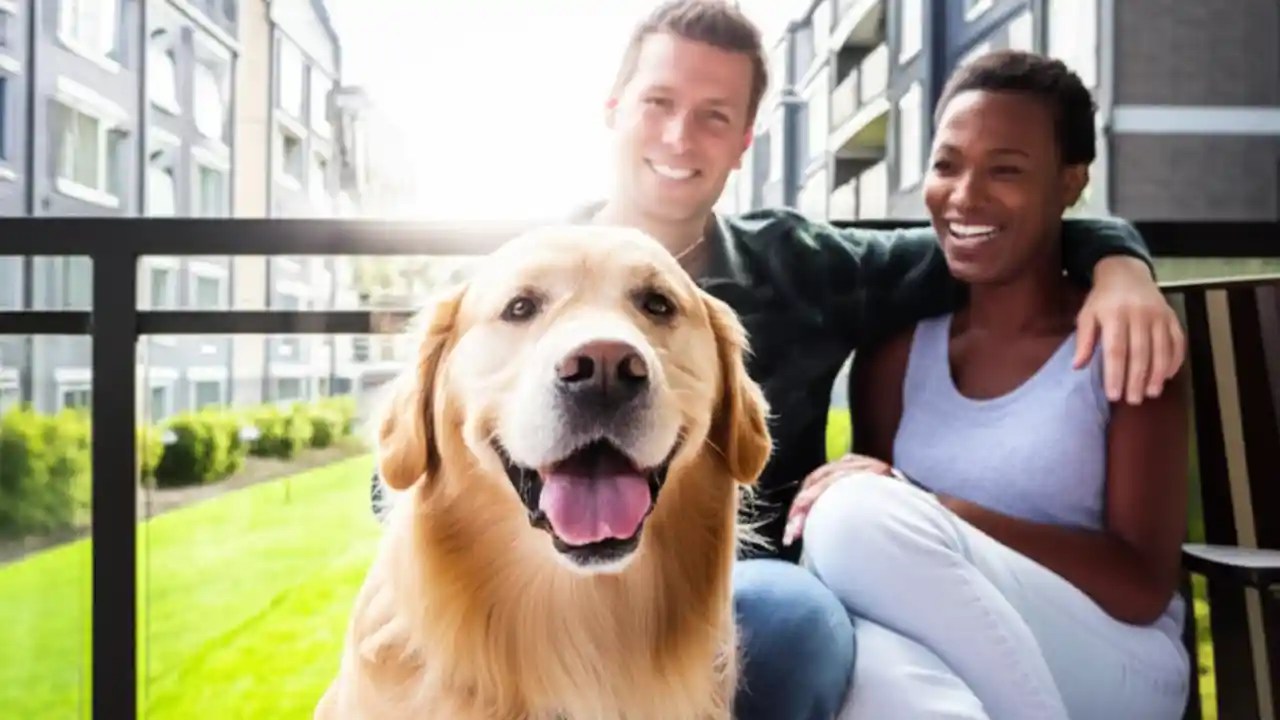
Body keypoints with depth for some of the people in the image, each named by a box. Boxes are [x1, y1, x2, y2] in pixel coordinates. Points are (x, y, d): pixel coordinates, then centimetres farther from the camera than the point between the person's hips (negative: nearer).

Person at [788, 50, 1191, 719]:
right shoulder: (895, 351, 7)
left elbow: (1144, 588, -9)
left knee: (861, 512, -27)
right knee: (867, 660, -38)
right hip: (953, 663, 0)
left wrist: (931, 510, -22)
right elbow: (873, 561, 7)